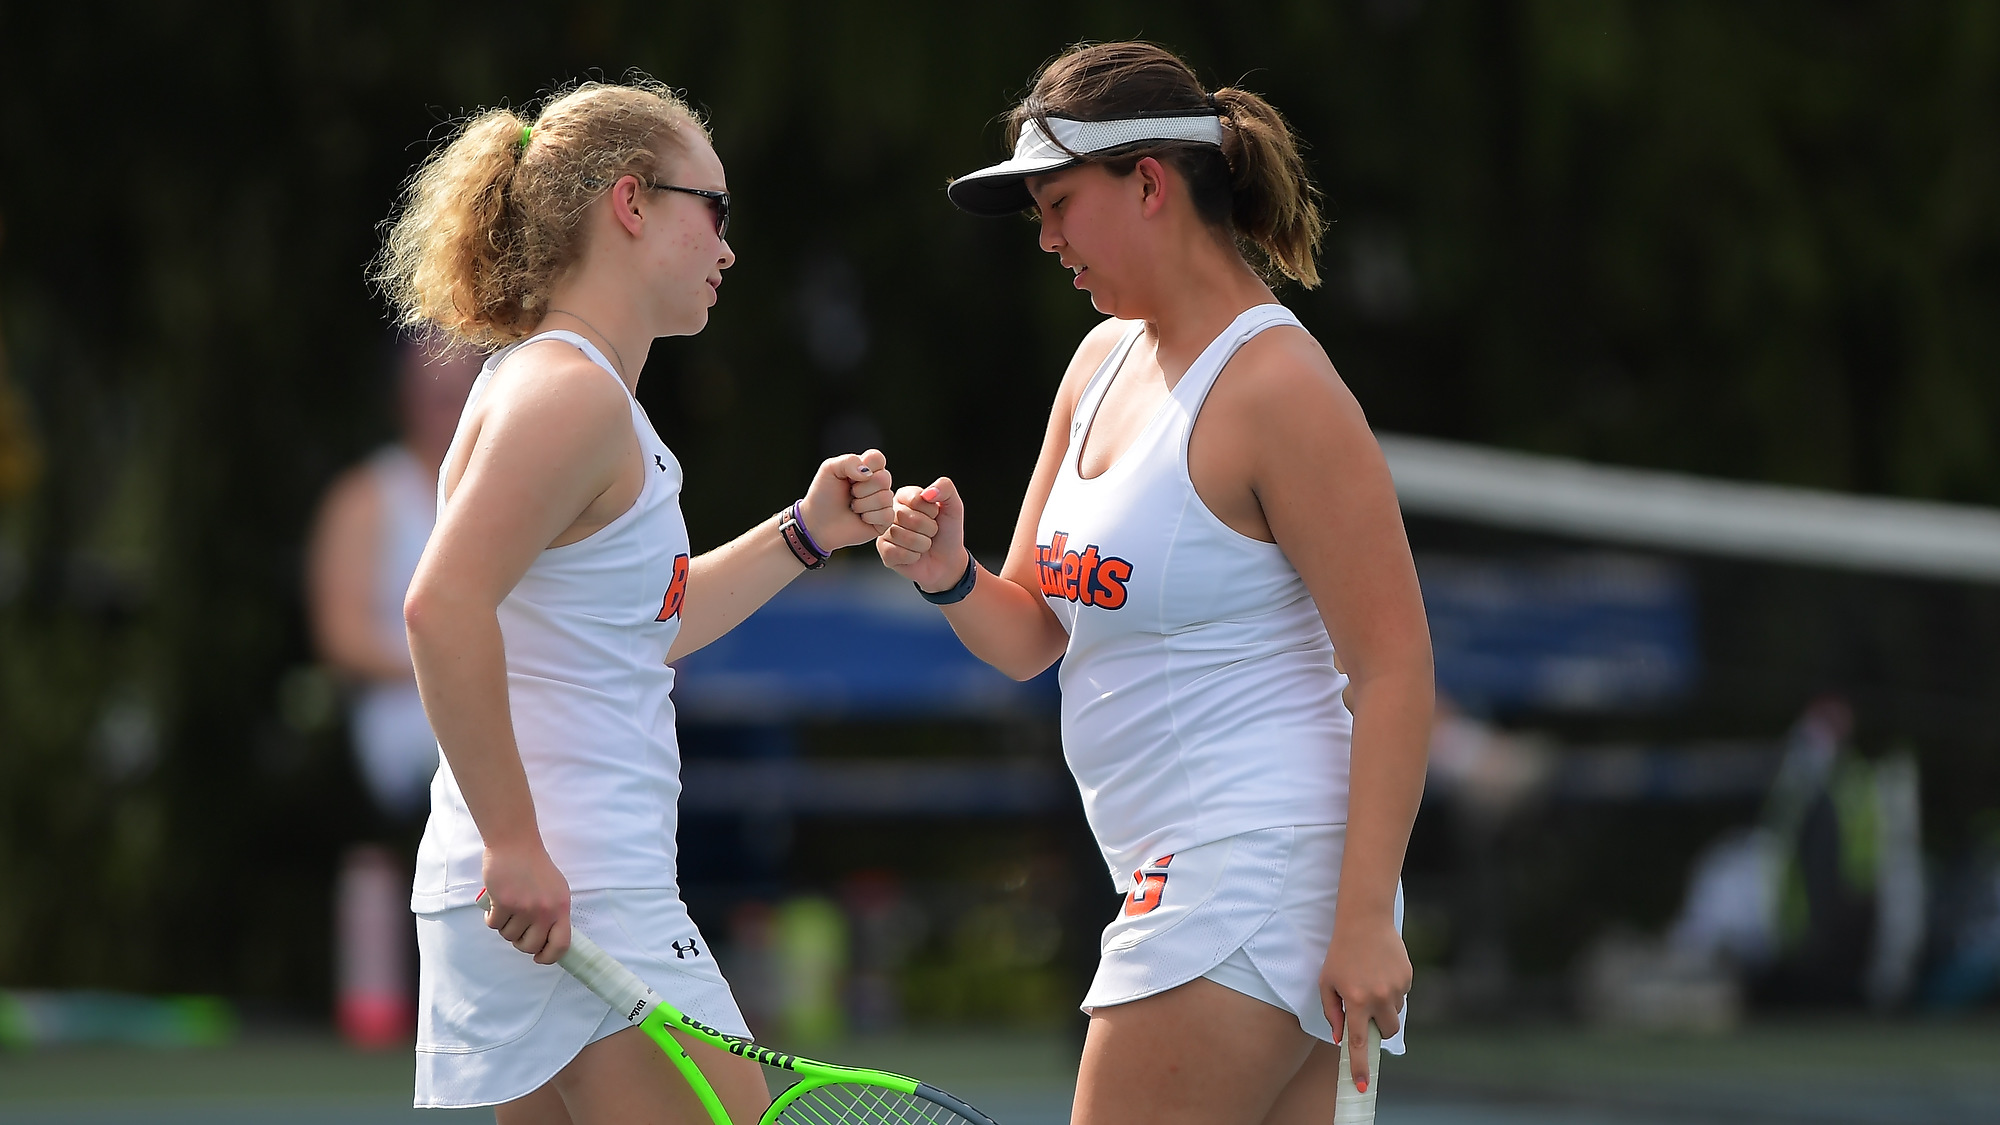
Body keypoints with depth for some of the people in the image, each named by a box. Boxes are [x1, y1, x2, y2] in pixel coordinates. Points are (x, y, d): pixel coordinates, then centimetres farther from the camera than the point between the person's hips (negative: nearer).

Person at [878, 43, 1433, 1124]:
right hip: (1180, 869, 9)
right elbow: (1030, 638, 17)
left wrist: (1363, 921, -22)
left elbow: (1395, 665, -17)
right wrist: (949, 577, -6)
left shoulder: (1275, 385, -14)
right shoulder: (1104, 359, 14)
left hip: (1253, 867, -9)